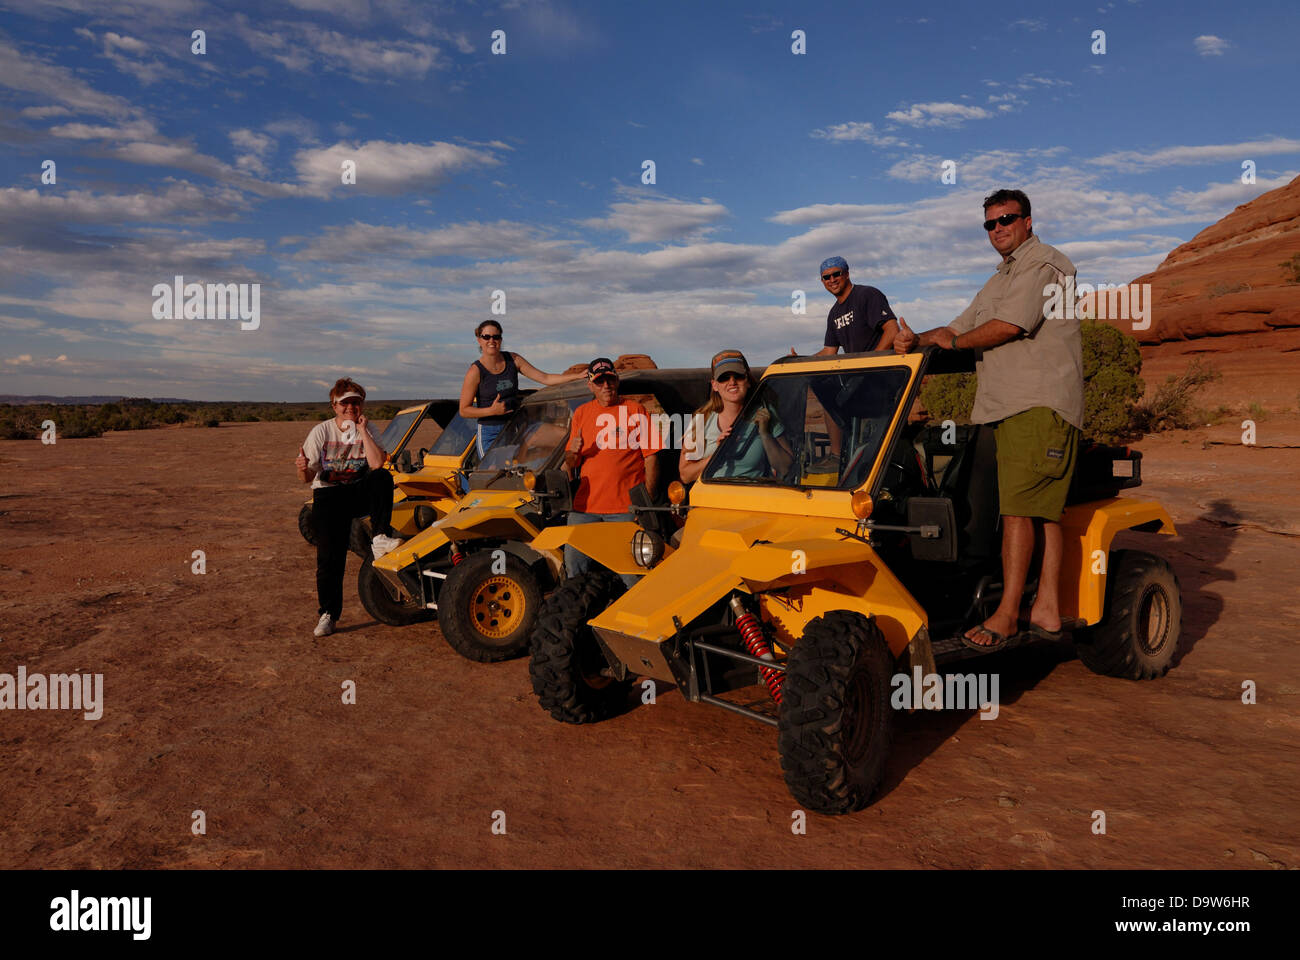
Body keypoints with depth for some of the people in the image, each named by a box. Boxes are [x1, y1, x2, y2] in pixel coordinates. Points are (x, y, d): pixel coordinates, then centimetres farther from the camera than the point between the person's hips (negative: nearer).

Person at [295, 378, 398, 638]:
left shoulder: (368, 429, 0)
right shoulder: (321, 432, -2)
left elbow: (377, 463, -19)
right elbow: (308, 478, -6)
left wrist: (362, 430, -16)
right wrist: (303, 468, -30)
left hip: (359, 493, 1)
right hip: (328, 495, -1)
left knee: (383, 477, -32)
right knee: (329, 555, -13)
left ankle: (380, 539, -33)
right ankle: (327, 614, 0)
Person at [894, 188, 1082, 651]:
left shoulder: (1043, 263, 0)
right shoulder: (999, 280, 31)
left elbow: (1009, 326, -12)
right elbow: (960, 328, 25)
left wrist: (951, 341, 3)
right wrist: (918, 340, 4)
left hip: (1040, 403, -9)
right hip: (1008, 405, 9)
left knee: (1019, 505, -15)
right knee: (1041, 507, 5)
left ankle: (1007, 614, -15)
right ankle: (1047, 609, 5)